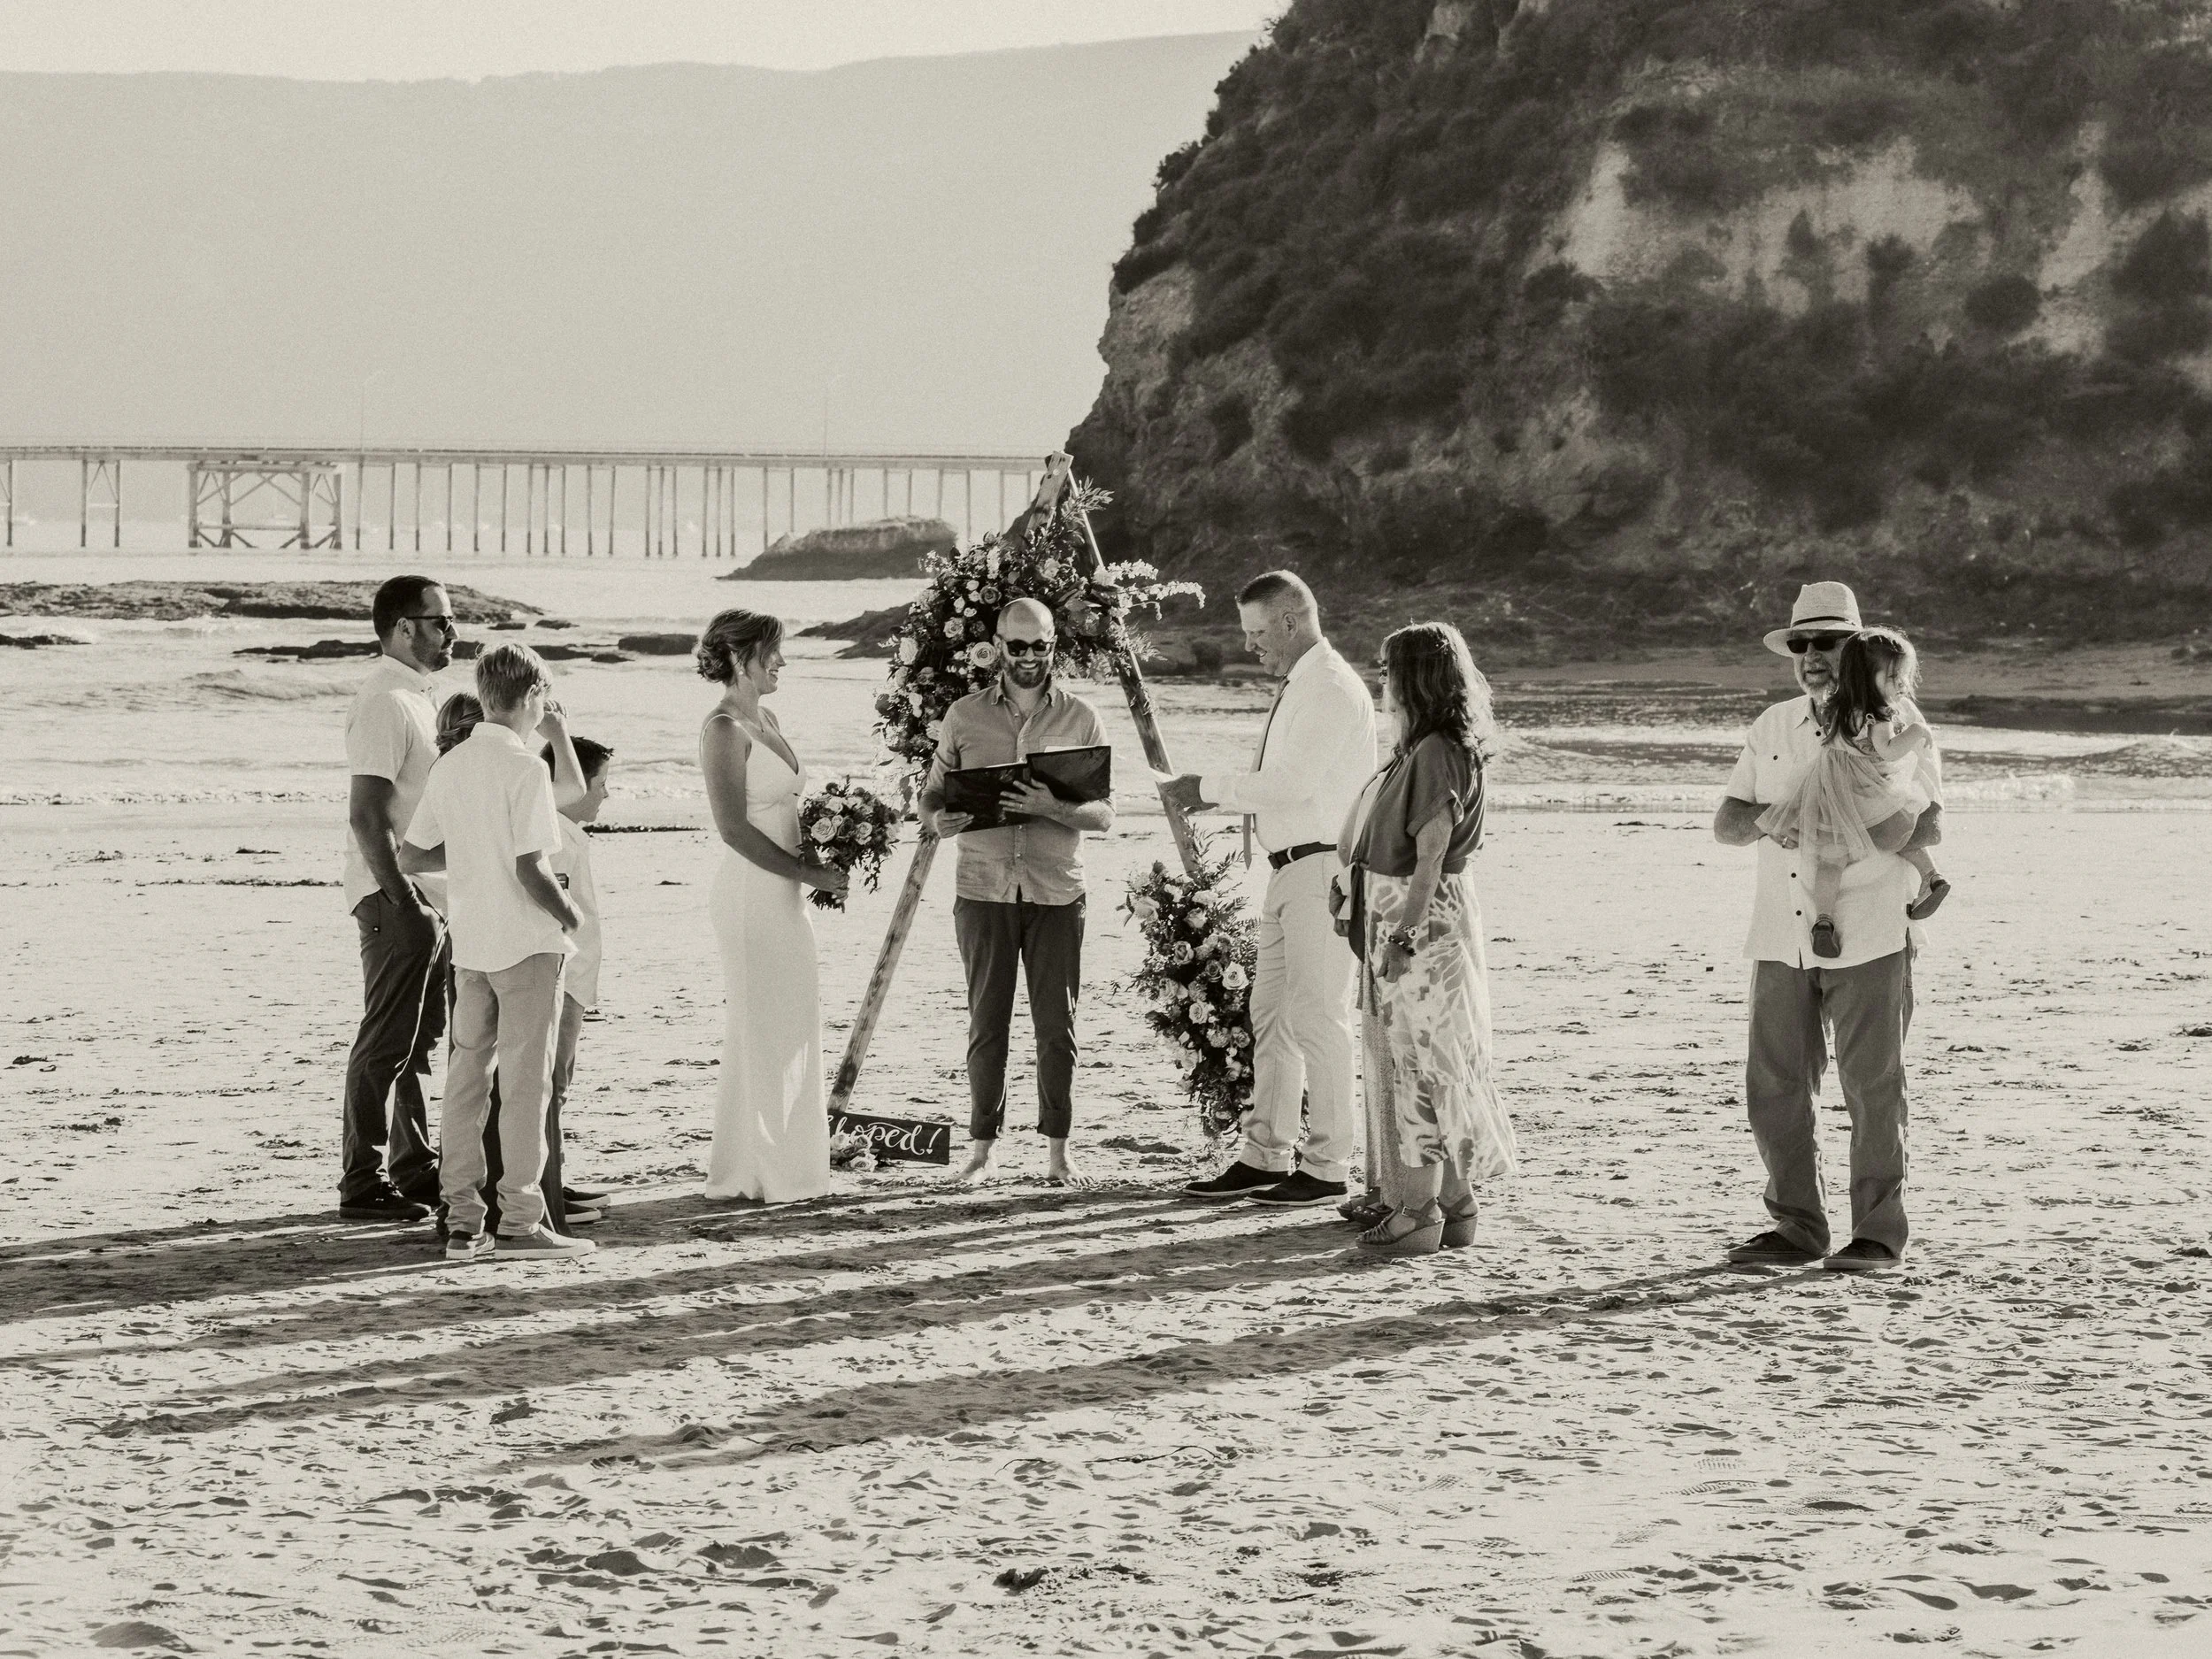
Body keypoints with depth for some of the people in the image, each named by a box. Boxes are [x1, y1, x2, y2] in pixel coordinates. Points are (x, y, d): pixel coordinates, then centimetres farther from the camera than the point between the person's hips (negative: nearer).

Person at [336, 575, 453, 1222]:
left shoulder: (413, 697, 16)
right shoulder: (385, 702, -16)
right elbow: (366, 816, -21)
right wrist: (403, 901, -23)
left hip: (425, 898, 10)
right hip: (397, 900, -10)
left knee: (420, 1041, 15)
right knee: (386, 1046, -6)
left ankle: (416, 1171, 24)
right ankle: (363, 1185, -2)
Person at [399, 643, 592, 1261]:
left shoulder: (450, 766, 6)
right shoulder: (524, 768, -14)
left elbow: (410, 857, 10)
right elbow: (530, 868, -19)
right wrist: (569, 914, -3)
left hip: (469, 943, 6)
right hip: (526, 942, -6)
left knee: (465, 1081, 9)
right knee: (525, 1083, -1)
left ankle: (463, 1222, 10)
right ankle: (519, 1221, -1)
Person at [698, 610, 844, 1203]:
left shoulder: (765, 720, 14)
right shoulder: (725, 729, -14)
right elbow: (734, 827, -19)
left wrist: (822, 859, 6)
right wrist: (807, 872, -17)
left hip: (781, 892, 9)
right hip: (751, 893, -9)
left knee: (791, 1029, 12)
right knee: (763, 1032, -3)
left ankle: (775, 1167, 20)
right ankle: (758, 1174, 3)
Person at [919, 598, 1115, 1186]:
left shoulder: (1081, 719, 6)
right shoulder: (965, 716, 7)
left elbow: (1104, 816, 3)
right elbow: (931, 796, 11)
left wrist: (1054, 808, -17)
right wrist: (941, 820, -14)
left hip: (1057, 891, 0)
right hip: (984, 889, 0)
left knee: (1056, 1025, 0)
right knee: (987, 1022, 2)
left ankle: (1058, 1150, 7)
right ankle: (982, 1148, 10)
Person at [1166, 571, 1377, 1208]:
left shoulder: (1332, 690, -14)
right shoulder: (1295, 689, 17)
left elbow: (1289, 784, -21)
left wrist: (1209, 790, -14)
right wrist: (1217, 796, 5)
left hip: (1322, 868, -10)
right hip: (1289, 869, 10)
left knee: (1317, 1016, -5)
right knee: (1270, 1013, 12)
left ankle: (1327, 1168, 0)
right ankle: (1266, 1157, 18)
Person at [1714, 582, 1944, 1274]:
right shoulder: (1772, 728, 15)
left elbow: (1927, 828, -7)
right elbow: (1724, 823, 13)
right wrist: (1765, 819, -10)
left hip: (1869, 937, -5)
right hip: (1782, 937, 5)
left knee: (1872, 1087, -2)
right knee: (1773, 1086, 3)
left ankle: (1879, 1234, 4)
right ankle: (1797, 1228, 13)